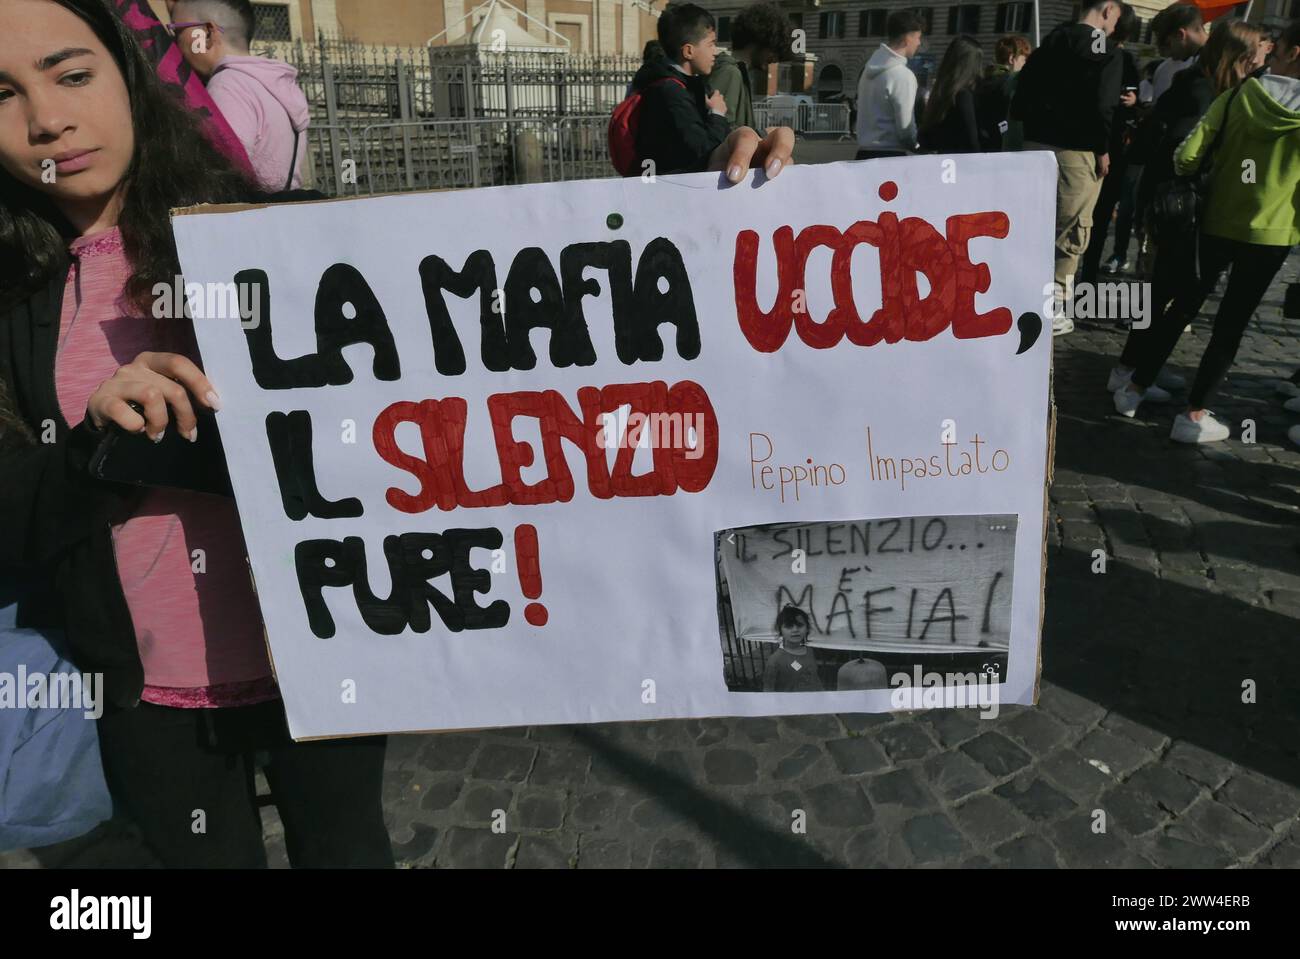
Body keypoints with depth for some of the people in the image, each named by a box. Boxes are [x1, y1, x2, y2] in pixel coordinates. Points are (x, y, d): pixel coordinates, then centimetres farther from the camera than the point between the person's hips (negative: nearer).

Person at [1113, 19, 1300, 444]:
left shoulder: (1239, 95, -8)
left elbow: (1187, 156, -12)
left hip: (1217, 222, 1)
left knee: (1182, 306, 14)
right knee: (1231, 323, 6)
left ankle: (1134, 389, 19)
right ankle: (1193, 415, 6)